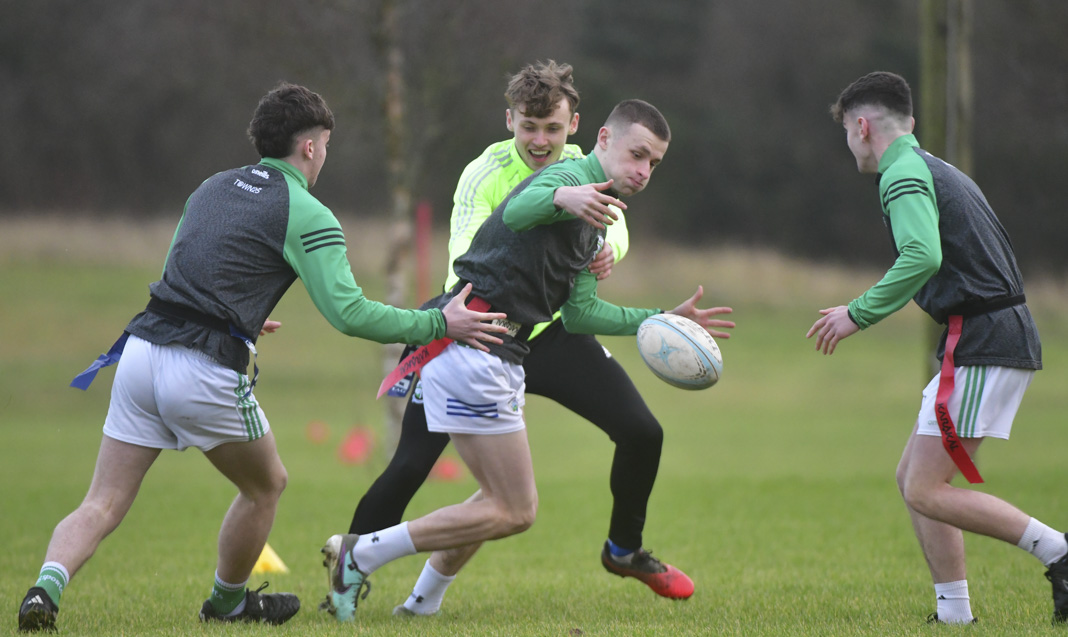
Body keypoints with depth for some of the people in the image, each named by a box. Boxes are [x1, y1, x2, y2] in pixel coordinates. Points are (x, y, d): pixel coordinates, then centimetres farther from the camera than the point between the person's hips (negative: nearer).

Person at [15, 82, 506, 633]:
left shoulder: (212, 188, 19)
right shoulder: (306, 215, -2)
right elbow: (348, 313, -10)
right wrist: (439, 324, -2)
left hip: (143, 346, 6)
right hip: (207, 374, -6)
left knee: (103, 505, 5)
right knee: (266, 485, 22)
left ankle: (47, 587, -20)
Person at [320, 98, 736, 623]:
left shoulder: (593, 221, 21)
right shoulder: (570, 175, -11)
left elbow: (576, 313, 27)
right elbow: (516, 212, -34)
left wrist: (663, 320, 24)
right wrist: (561, 198, -56)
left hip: (496, 361, 11)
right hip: (471, 348, -11)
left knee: (502, 500, 20)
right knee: (515, 511, -8)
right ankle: (360, 555, -7)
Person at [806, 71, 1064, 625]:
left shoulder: (904, 174, -8)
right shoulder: (938, 171, 22)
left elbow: (923, 256, -25)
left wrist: (859, 314, -18)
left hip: (982, 342, -10)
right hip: (1007, 335, 10)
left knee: (926, 491, -10)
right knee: (913, 478, 12)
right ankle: (954, 614, 9)